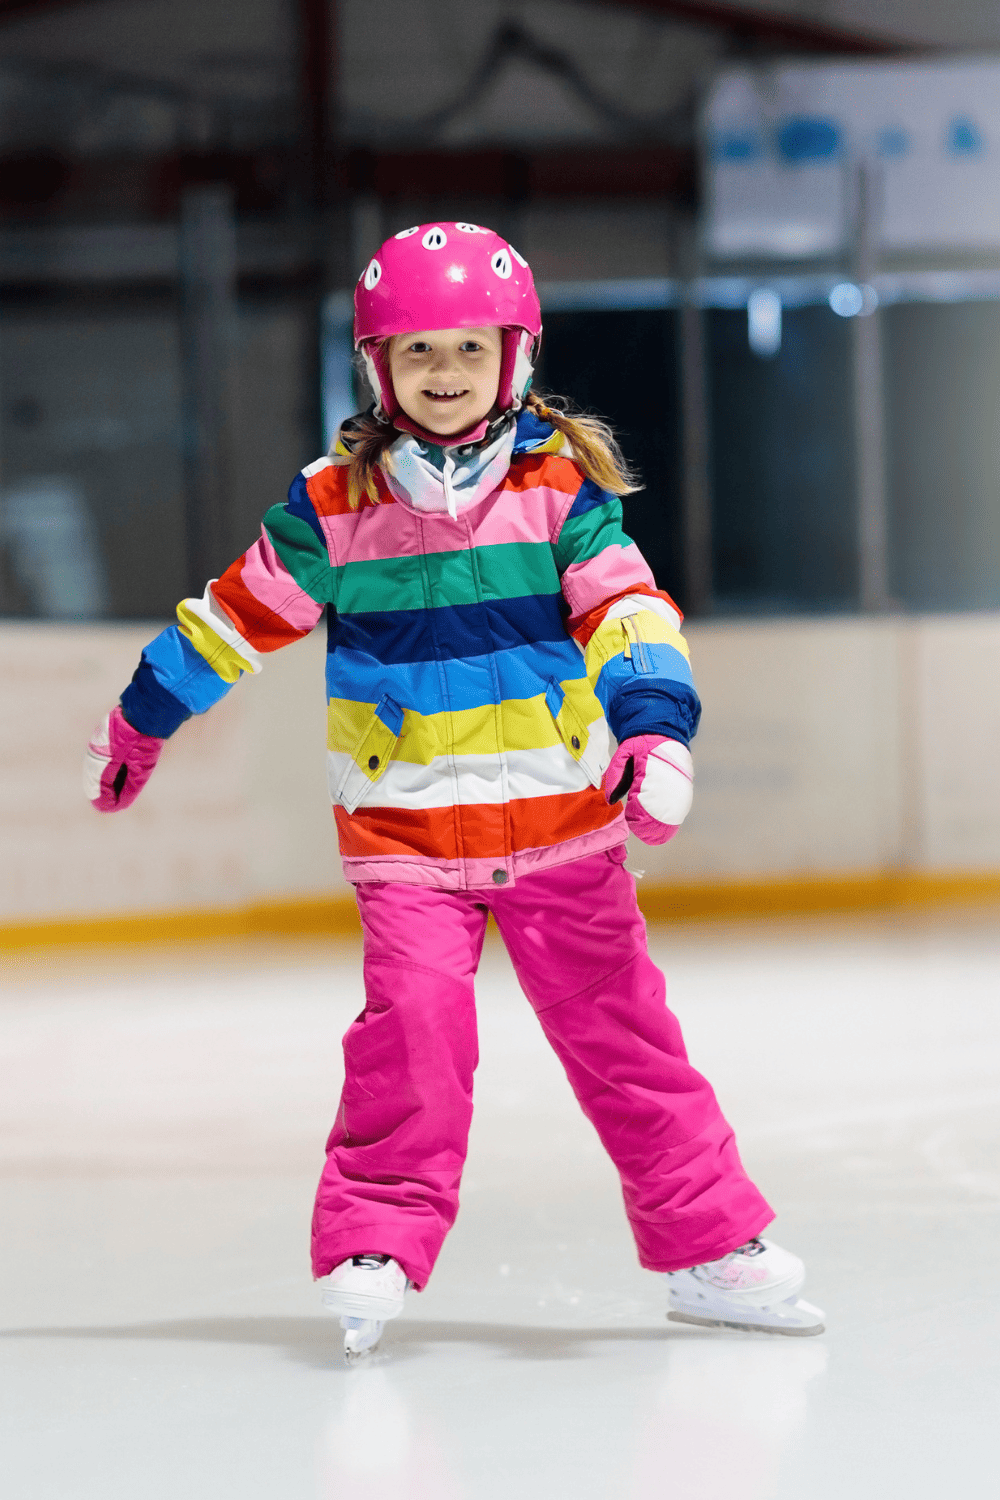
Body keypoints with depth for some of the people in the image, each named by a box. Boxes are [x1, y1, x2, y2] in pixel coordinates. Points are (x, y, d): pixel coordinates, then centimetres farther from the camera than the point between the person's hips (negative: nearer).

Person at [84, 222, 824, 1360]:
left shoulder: (562, 485, -3)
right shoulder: (333, 508, -2)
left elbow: (627, 611, -9)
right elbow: (238, 615, 11)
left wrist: (654, 726, -25)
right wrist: (145, 716, 21)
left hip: (560, 821, 1)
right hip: (404, 830, 0)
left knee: (619, 1030, 5)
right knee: (415, 1021, -18)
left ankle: (710, 1244, 14)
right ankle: (375, 1243, -7)